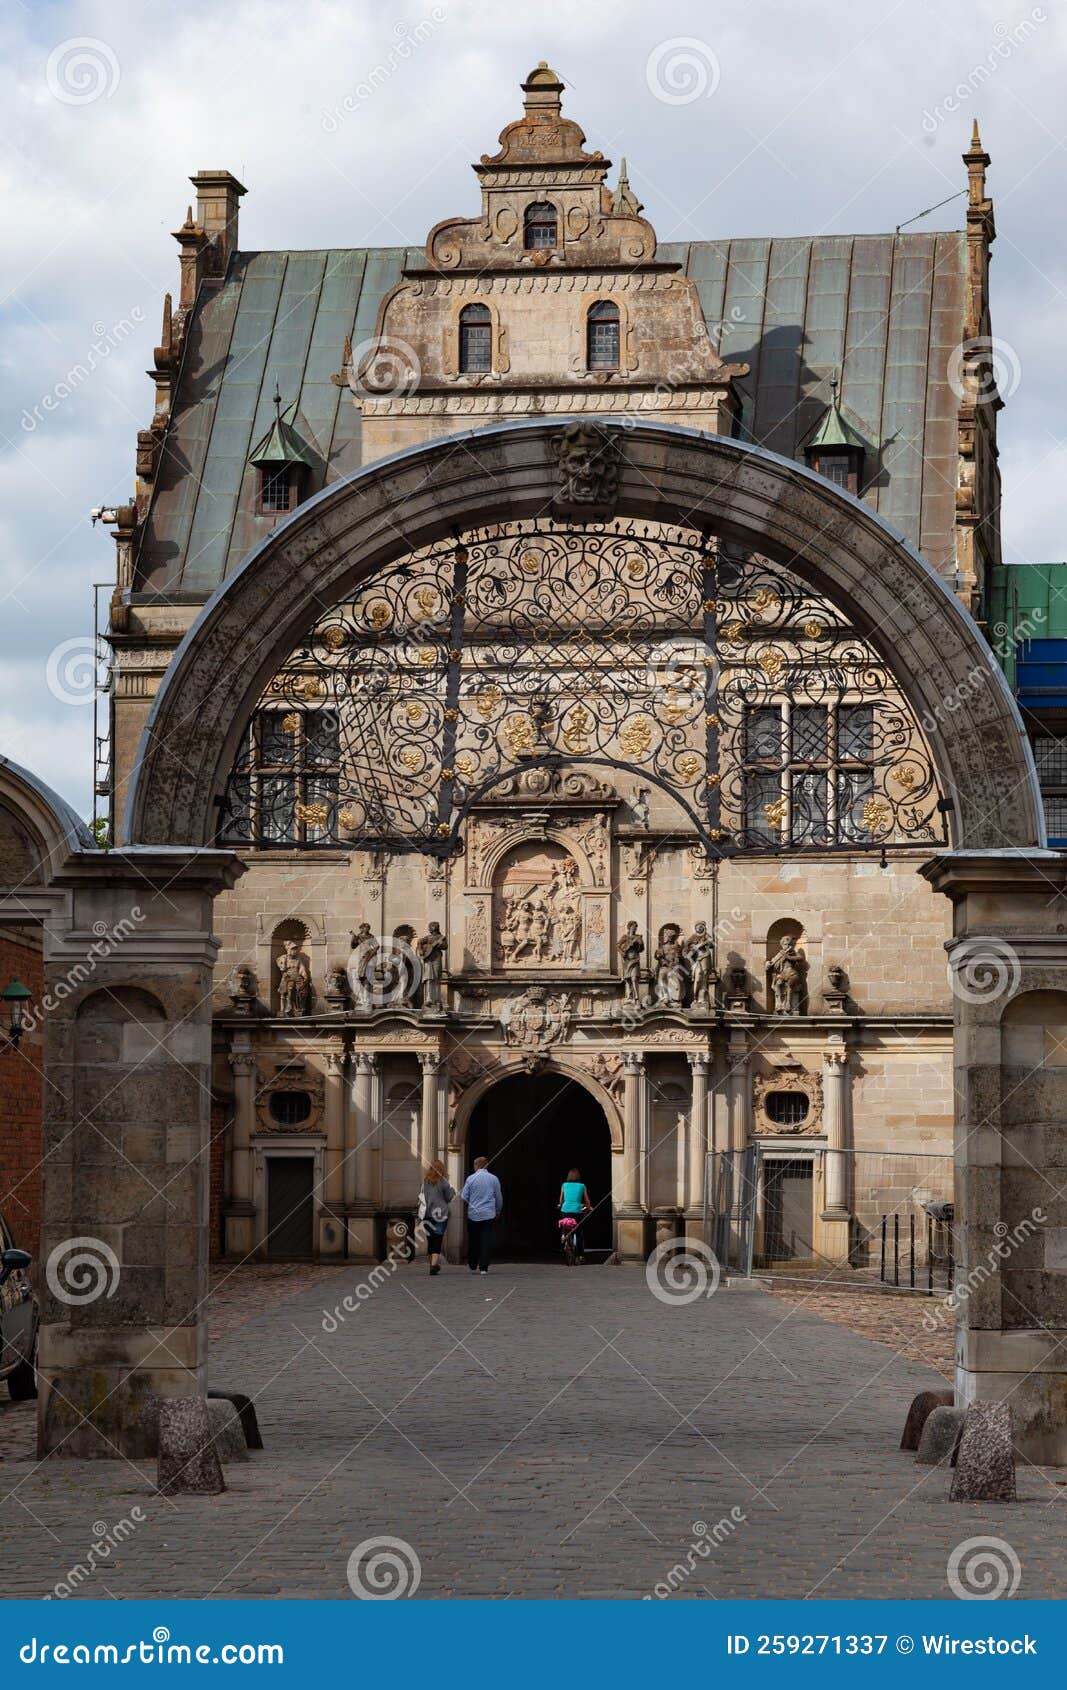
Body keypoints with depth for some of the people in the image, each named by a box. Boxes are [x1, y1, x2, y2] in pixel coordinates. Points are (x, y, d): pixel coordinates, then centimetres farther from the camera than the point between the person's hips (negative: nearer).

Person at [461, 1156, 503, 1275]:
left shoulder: (470, 1178, -4)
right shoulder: (494, 1179, 1)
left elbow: (464, 1197, -3)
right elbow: (499, 1198, 8)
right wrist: (498, 1211, 24)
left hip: (473, 1214, 0)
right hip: (489, 1214, 0)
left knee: (473, 1241, 11)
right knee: (486, 1241, -1)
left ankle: (473, 1266, 19)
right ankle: (483, 1267, -7)